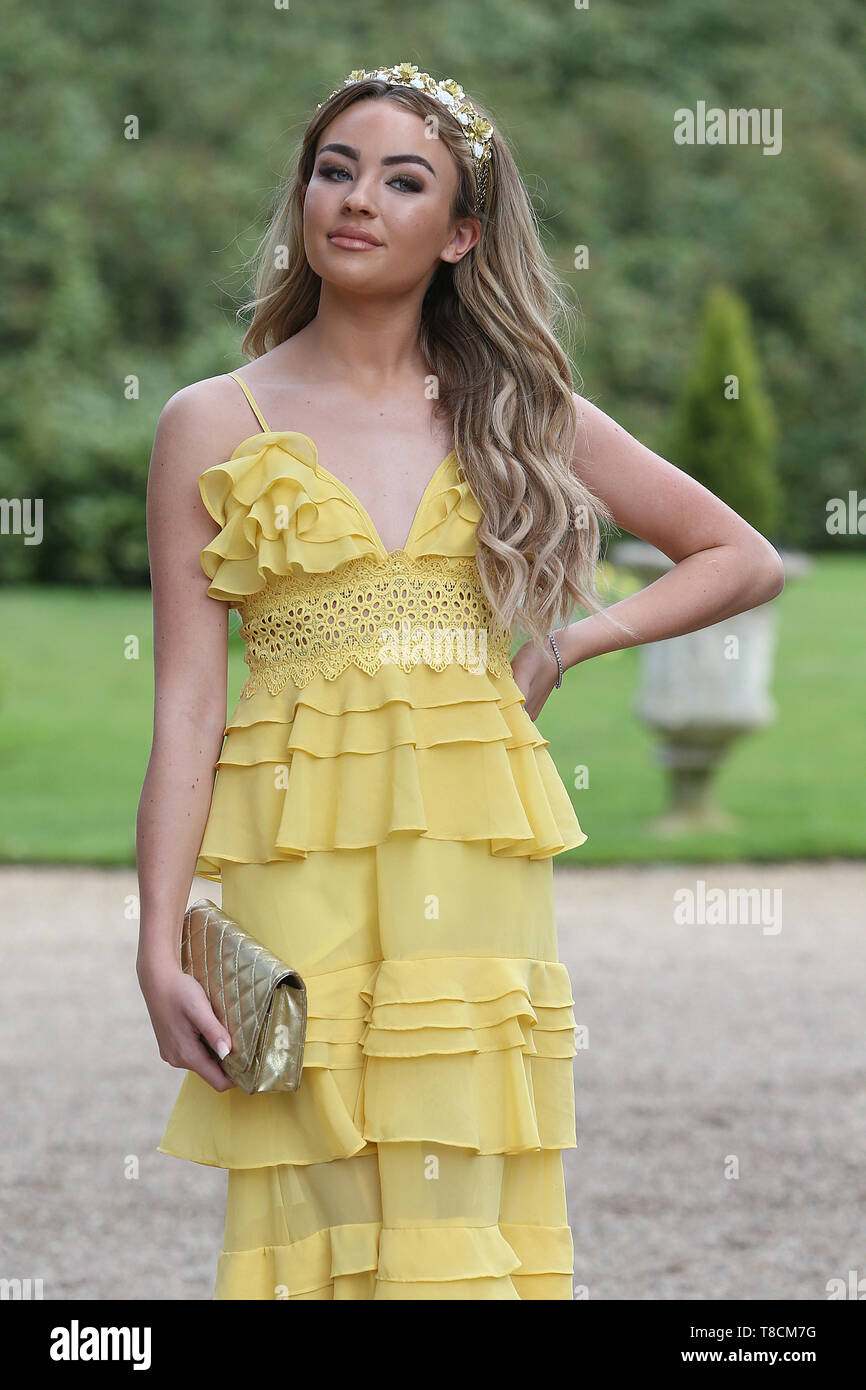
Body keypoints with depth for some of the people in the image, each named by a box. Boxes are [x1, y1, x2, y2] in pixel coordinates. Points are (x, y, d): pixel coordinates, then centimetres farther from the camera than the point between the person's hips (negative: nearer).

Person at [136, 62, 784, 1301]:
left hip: (480, 865, 1)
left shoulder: (519, 412, 11)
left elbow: (744, 561, 19)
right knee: (327, 1224, -5)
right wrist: (160, 948, -8)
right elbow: (186, 708, 0)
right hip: (301, 864, -1)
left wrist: (569, 642, 5)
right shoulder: (216, 425, 5)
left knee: (466, 1225, -4)